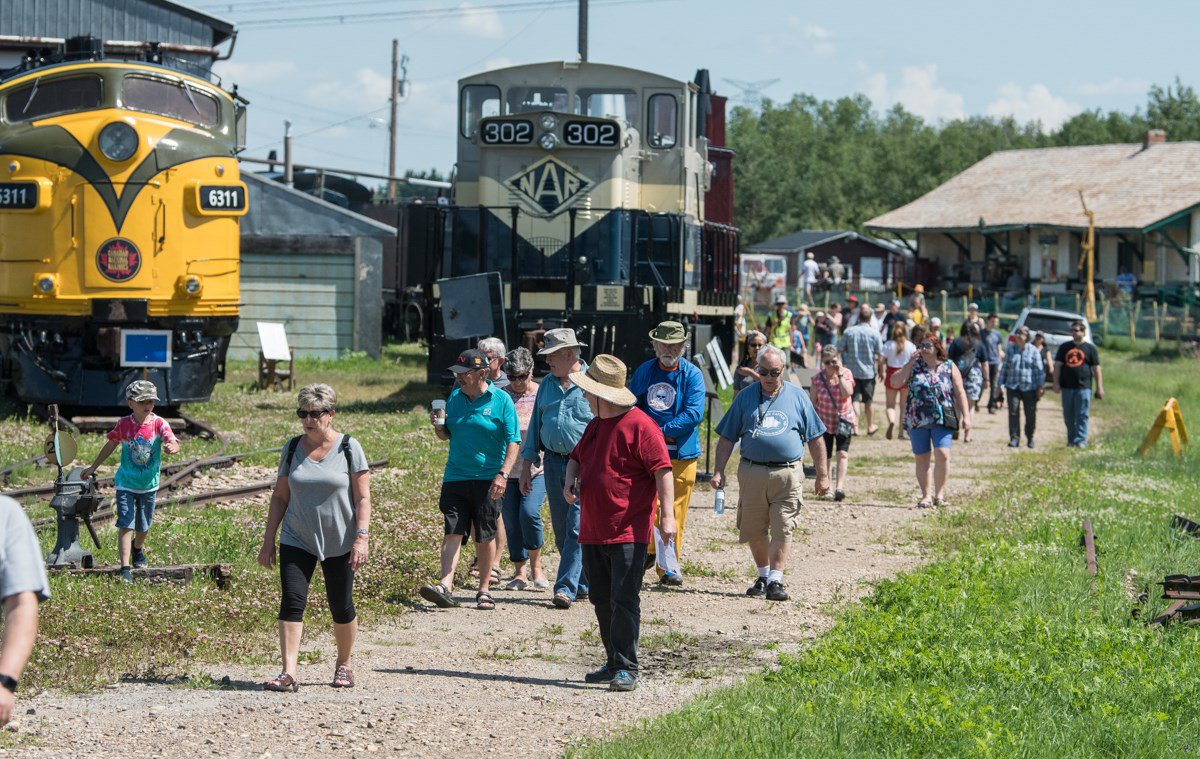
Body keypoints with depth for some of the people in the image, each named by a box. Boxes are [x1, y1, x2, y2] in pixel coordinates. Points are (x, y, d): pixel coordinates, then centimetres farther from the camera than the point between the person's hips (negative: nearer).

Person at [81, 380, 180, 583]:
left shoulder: (158, 423, -12)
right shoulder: (123, 425, -8)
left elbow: (173, 442, -27)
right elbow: (111, 445, 9)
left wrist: (172, 447, -54)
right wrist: (93, 467, 18)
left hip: (149, 484, 1)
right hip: (126, 483, -1)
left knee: (144, 526, 18)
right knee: (125, 525, -12)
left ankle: (138, 548, 51)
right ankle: (125, 569, -15)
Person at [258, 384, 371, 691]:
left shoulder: (348, 448, -4)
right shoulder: (292, 449, 5)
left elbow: (363, 498, -6)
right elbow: (280, 496, 10)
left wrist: (362, 538, -16)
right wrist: (268, 540, 7)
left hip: (339, 543, -2)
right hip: (296, 540, 2)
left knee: (341, 607, 6)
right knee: (291, 602, -12)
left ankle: (343, 666, 27)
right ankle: (288, 674, -16)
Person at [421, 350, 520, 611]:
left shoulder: (501, 400, -5)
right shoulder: (455, 398, 10)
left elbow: (513, 442, -8)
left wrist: (503, 474, -19)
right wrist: (438, 427, -5)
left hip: (488, 480, -3)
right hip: (455, 478, 4)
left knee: (485, 537, 4)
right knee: (453, 532, -8)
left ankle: (484, 590, 14)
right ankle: (445, 586, -17)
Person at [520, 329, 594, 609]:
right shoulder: (547, 385, 13)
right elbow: (535, 426, 19)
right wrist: (527, 464, 14)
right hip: (554, 460, 6)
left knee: (577, 526, -12)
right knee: (561, 530, 8)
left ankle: (566, 587, -12)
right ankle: (583, 584, 19)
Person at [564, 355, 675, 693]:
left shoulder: (640, 425, -11)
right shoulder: (594, 426, 16)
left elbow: (662, 469, -15)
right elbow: (576, 457, 32)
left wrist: (667, 514, -21)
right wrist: (570, 479, 9)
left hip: (628, 533, -9)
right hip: (593, 532, 9)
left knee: (624, 601, -11)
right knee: (602, 601, 12)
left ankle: (626, 669, -10)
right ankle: (613, 663, 21)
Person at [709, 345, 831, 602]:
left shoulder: (797, 397, 9)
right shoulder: (745, 397, 10)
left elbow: (816, 438, 11)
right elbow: (727, 438, 10)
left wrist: (823, 475, 8)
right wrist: (718, 471, 1)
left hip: (788, 474, -2)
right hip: (752, 473, 2)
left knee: (782, 530, -7)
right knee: (754, 531, 7)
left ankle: (776, 580, -5)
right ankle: (763, 575, 24)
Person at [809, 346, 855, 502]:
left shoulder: (846, 373, -3)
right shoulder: (818, 379, -4)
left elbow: (848, 393, -19)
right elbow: (812, 402, 1)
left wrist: (840, 375, -18)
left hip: (843, 420, -1)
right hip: (824, 422, 1)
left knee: (842, 453, -14)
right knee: (825, 456, 8)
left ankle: (839, 487, -20)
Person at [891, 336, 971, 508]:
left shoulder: (949, 367, 5)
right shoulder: (914, 366, 8)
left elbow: (960, 393, 4)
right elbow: (895, 382, -3)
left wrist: (966, 416, -3)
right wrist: (910, 363, -8)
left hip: (943, 421, -2)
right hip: (917, 421, 2)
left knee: (942, 455, -16)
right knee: (922, 458, 5)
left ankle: (939, 494, -5)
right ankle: (925, 496, 13)